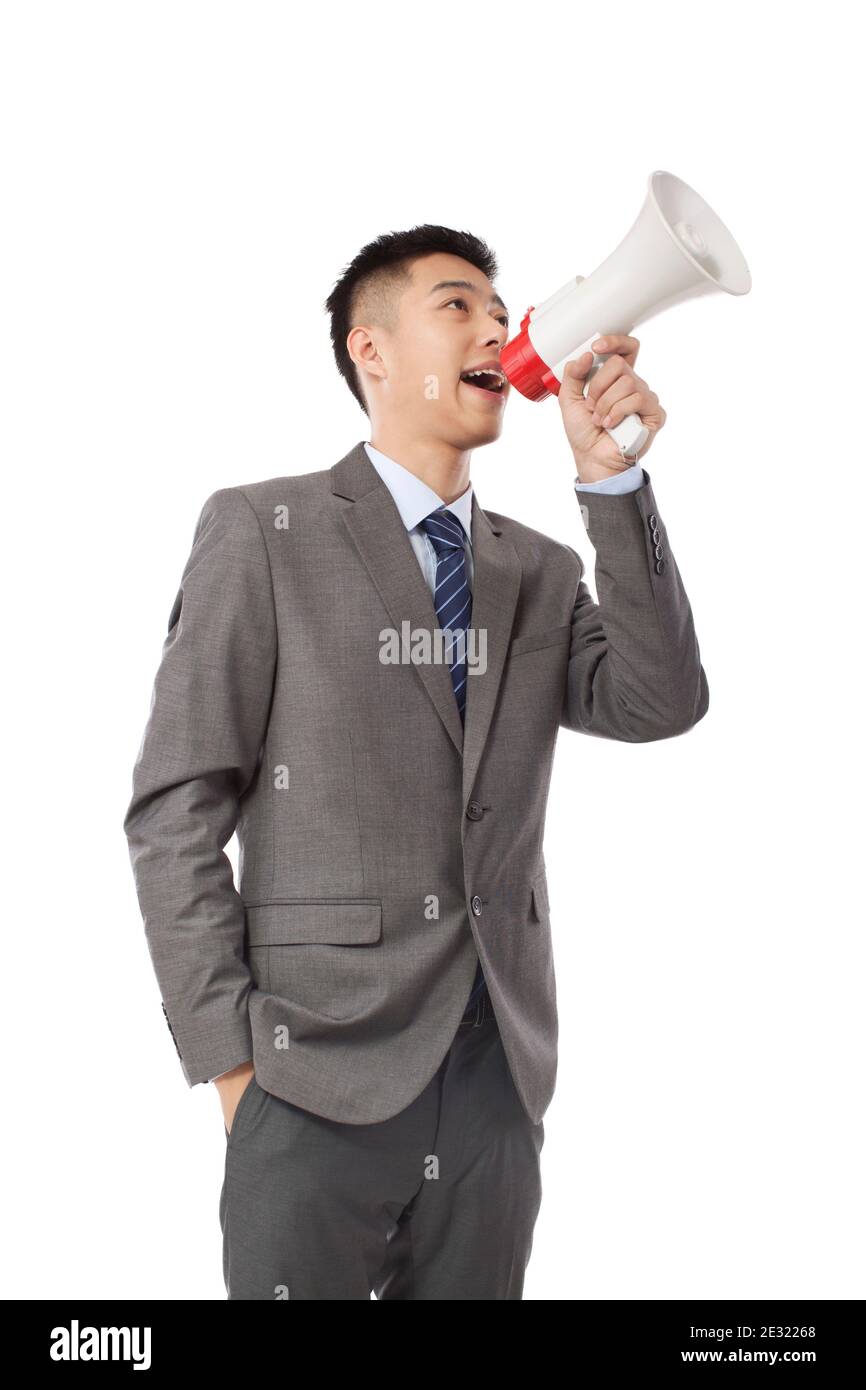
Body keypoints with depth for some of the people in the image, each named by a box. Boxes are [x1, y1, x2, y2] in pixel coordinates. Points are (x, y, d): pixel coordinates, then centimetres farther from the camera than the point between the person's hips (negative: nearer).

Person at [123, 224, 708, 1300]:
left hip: (501, 1089, 4)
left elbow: (660, 706, -4)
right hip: (321, 1088, -4)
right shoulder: (261, 531, -1)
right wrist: (231, 1060, -10)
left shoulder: (543, 574, 13)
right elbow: (176, 809, -5)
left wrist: (610, 479, -11)